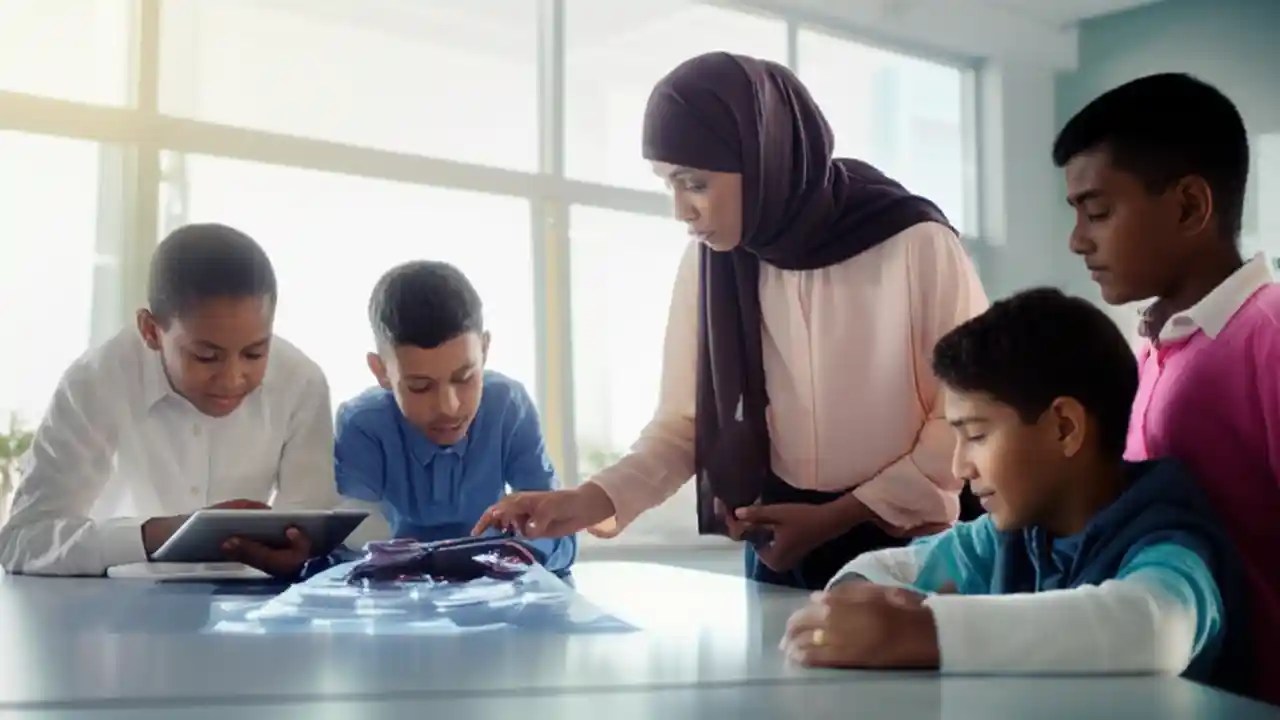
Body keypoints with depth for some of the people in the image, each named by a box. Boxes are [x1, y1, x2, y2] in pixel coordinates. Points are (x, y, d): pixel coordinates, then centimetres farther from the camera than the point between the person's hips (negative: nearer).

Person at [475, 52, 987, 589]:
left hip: (907, 550, -3)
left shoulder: (915, 245, -16)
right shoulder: (710, 262, -4)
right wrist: (595, 498, -17)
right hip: (783, 546, 3)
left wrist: (837, 516, -14)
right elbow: (685, 420, -1)